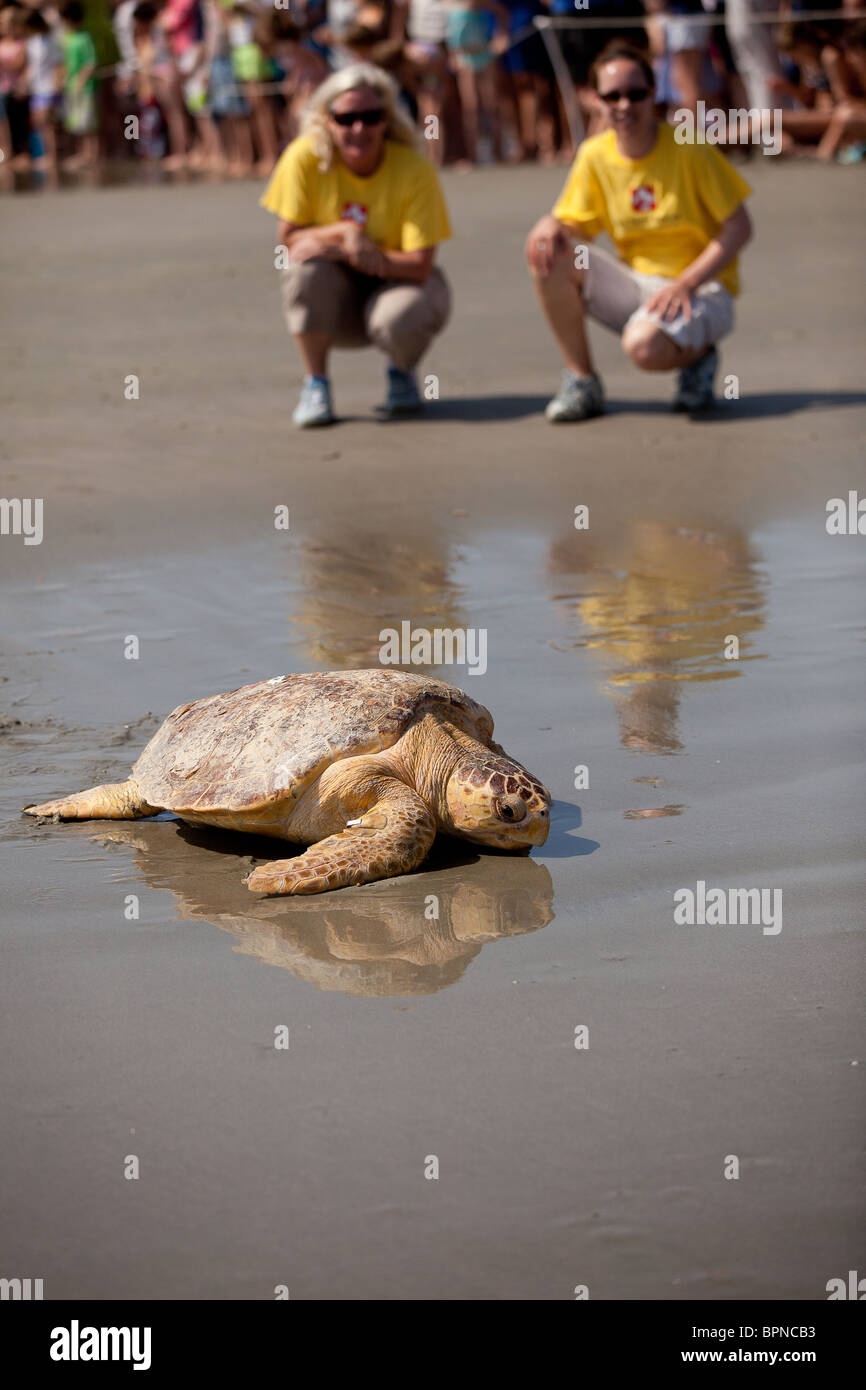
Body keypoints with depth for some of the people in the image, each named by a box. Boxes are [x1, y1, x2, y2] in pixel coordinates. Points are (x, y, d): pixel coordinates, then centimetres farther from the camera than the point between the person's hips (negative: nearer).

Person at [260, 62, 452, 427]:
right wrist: (343, 232, -30)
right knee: (305, 264, -31)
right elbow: (288, 238, -11)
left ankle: (402, 372, 4)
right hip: (336, 298, 2)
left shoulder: (414, 170, -19)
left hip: (396, 282, -2)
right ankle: (315, 383, -12)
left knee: (400, 319, -35)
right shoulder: (305, 157, -16)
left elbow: (419, 265, -22)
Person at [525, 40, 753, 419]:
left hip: (702, 288, -5)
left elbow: (739, 227, -10)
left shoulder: (689, 149, -12)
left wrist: (685, 284, -20)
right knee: (548, 254, -17)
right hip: (635, 285, 5)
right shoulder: (594, 156, 0)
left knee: (644, 346, -37)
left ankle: (698, 355, 1)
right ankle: (580, 380, -7)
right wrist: (551, 226, -19)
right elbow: (575, 227, 6)